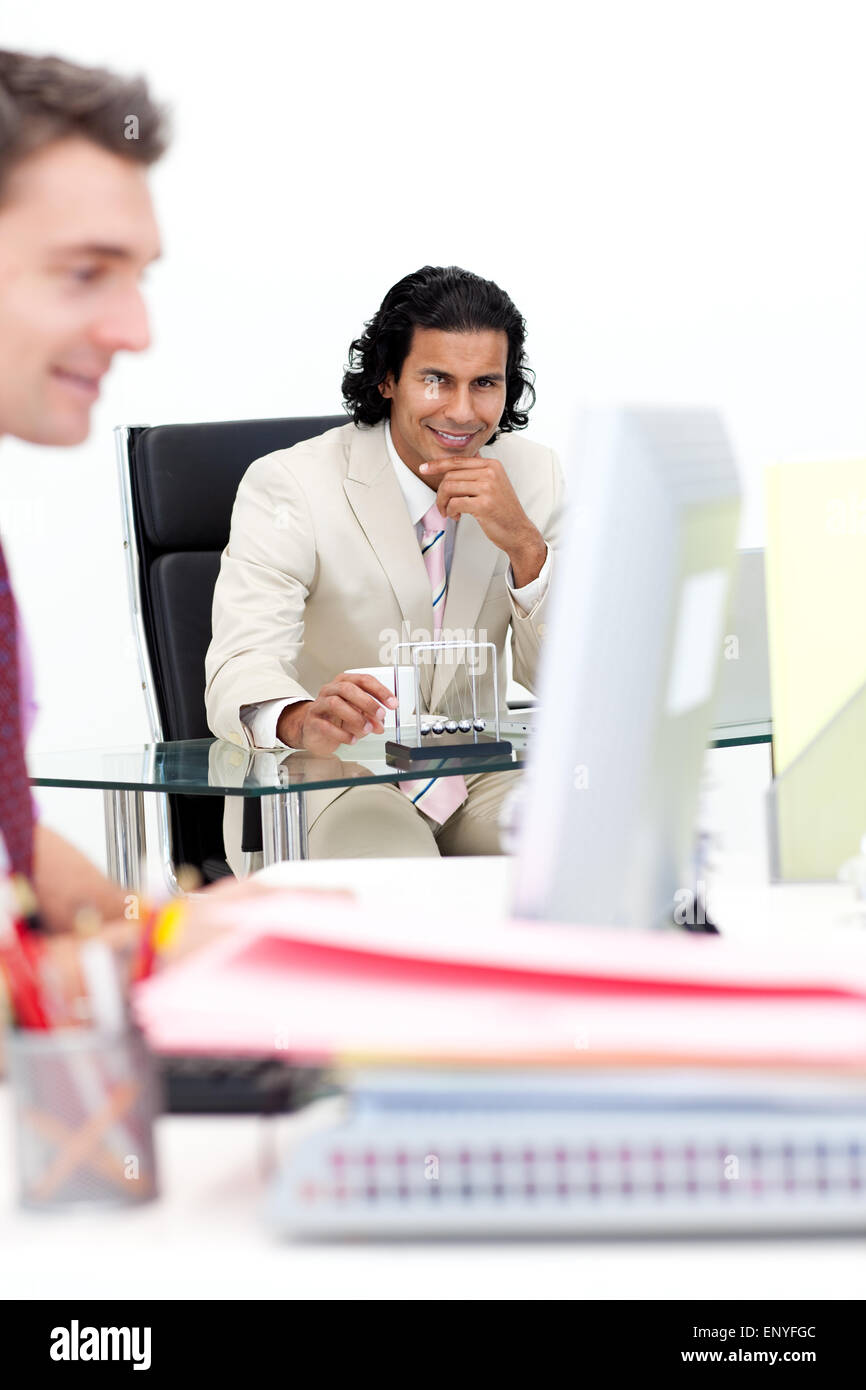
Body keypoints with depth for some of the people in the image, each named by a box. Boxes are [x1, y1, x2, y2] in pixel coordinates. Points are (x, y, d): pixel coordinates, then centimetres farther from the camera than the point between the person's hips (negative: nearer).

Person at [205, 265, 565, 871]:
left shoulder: (535, 476, 3)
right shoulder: (290, 486, -11)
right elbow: (240, 668, -25)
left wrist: (524, 542, -18)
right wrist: (305, 721, -50)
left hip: (473, 773, 4)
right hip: (320, 777, -4)